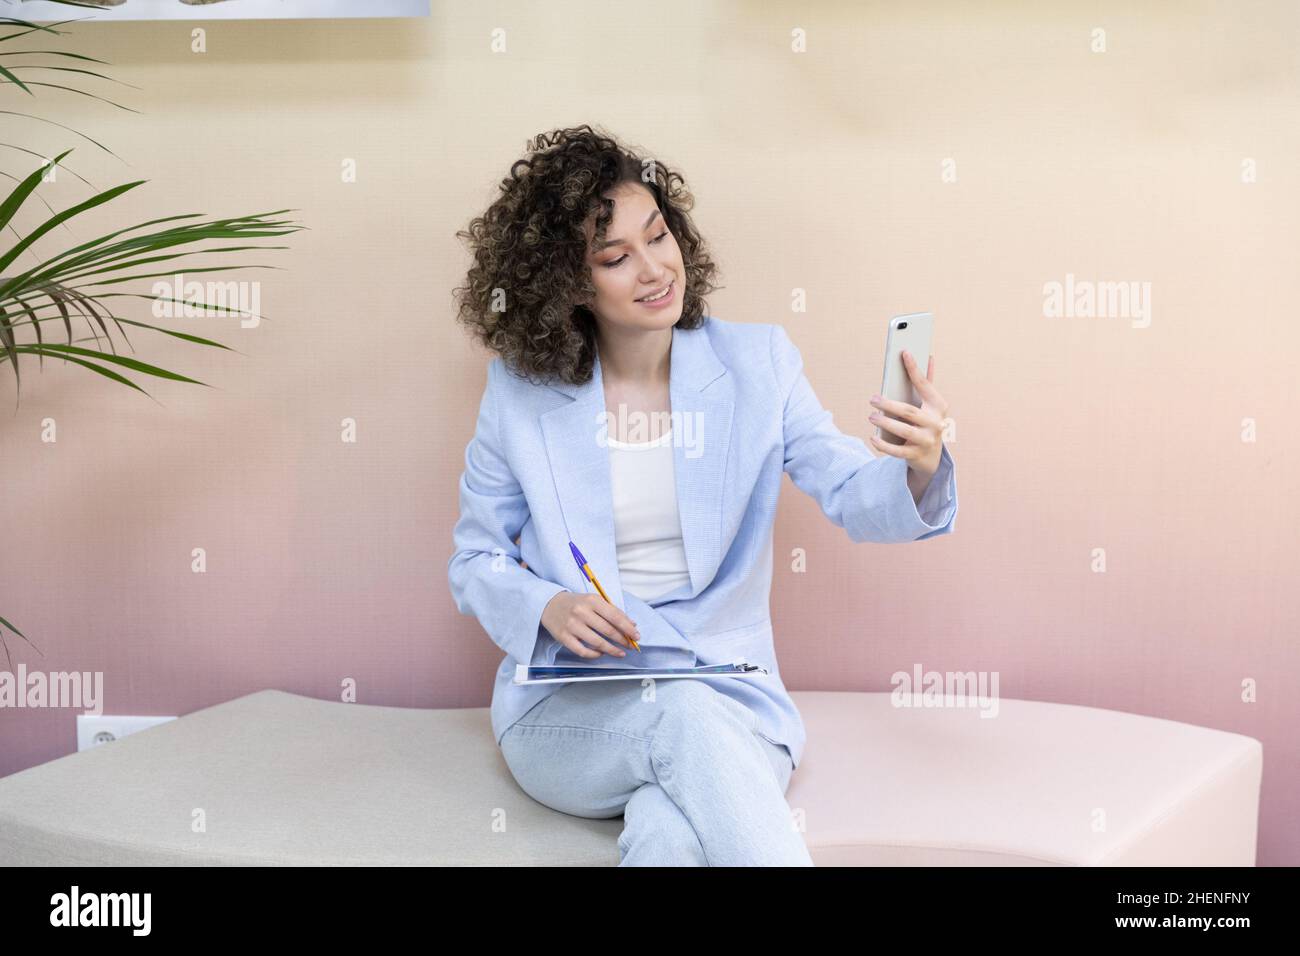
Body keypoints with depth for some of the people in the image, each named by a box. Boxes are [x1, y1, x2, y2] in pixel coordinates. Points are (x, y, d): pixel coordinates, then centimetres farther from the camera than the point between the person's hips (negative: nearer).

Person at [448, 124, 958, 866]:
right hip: (567, 712, 1)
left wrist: (918, 466, -29)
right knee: (685, 715, -34)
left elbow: (854, 495, -5)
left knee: (670, 837, -34)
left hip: (728, 699, 0)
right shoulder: (519, 391, 1)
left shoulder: (756, 362, 3)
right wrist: (548, 607, -13)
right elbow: (475, 563, 9)